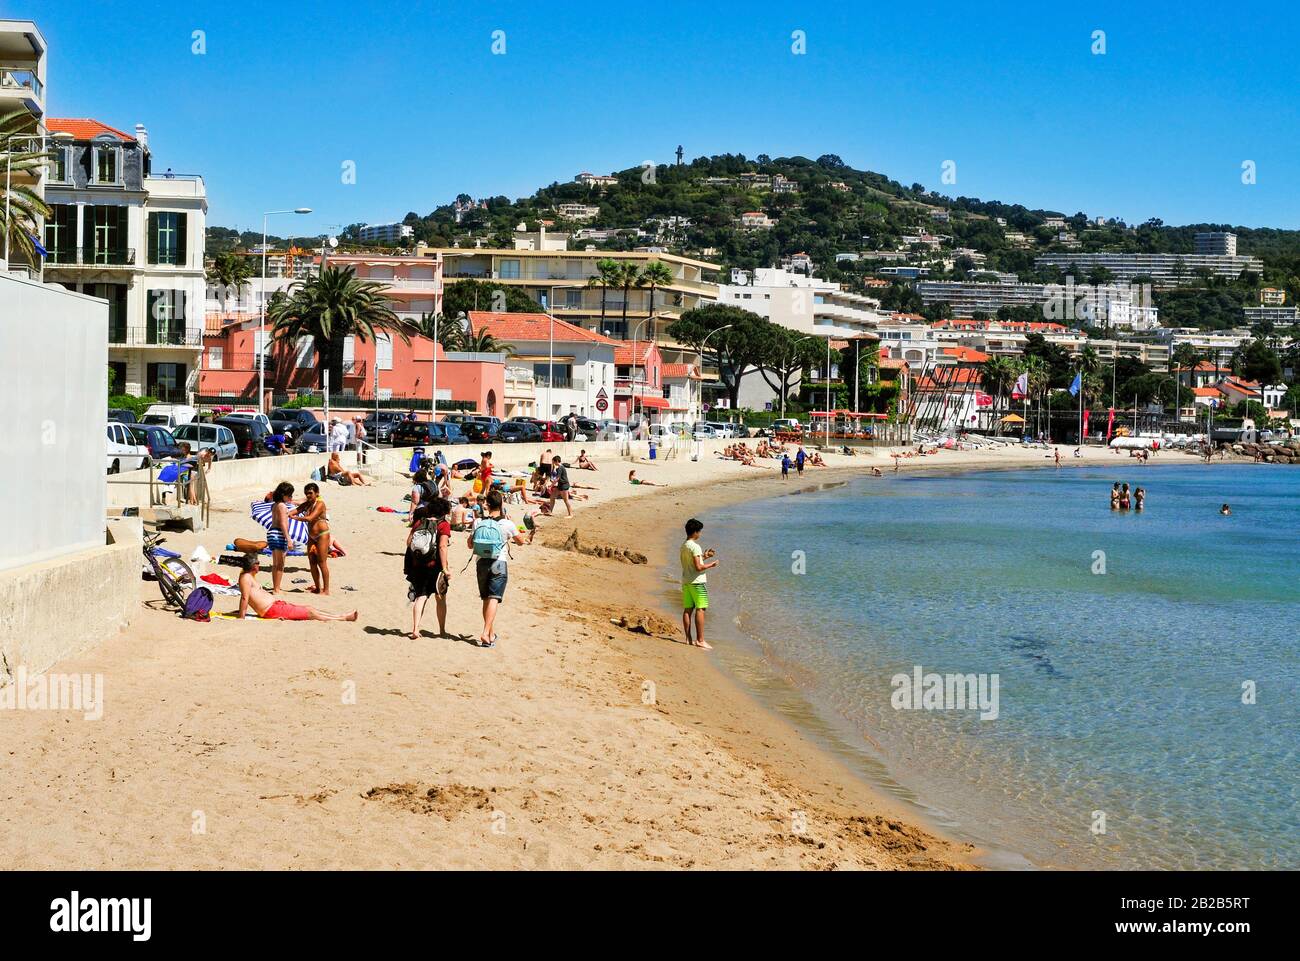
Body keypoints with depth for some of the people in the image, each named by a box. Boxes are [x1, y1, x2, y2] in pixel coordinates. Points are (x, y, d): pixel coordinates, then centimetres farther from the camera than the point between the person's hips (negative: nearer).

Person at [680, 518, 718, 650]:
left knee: (688, 609, 8)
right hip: (697, 581, -9)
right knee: (700, 609, -6)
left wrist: (704, 556, 22)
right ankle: (700, 640, -9)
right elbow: (698, 567, -21)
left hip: (686, 582, 9)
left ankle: (689, 639, 10)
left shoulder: (683, 546, 12)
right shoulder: (695, 546, -16)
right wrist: (711, 565, -6)